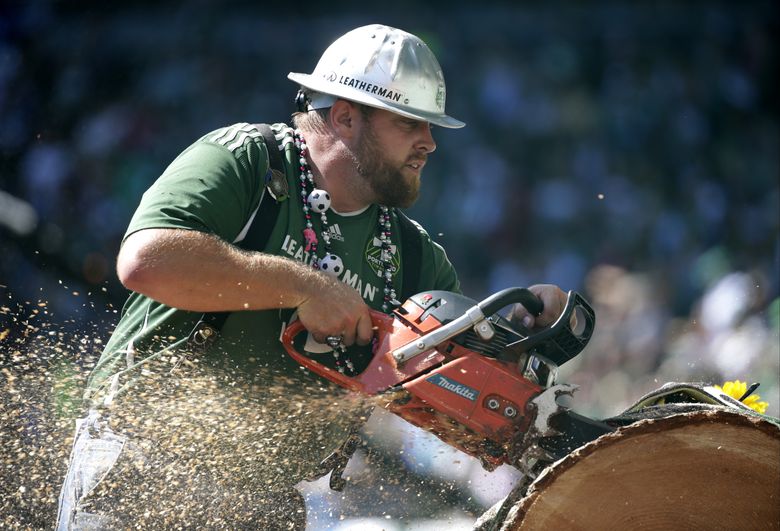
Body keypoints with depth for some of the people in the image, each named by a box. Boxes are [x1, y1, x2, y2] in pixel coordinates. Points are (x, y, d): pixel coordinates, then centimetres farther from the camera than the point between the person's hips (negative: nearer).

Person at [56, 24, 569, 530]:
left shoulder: (409, 250, 9)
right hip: (142, 462, -5)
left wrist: (526, 321, -9)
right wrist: (301, 286, -23)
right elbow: (146, 260, -25)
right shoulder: (245, 159, -10)